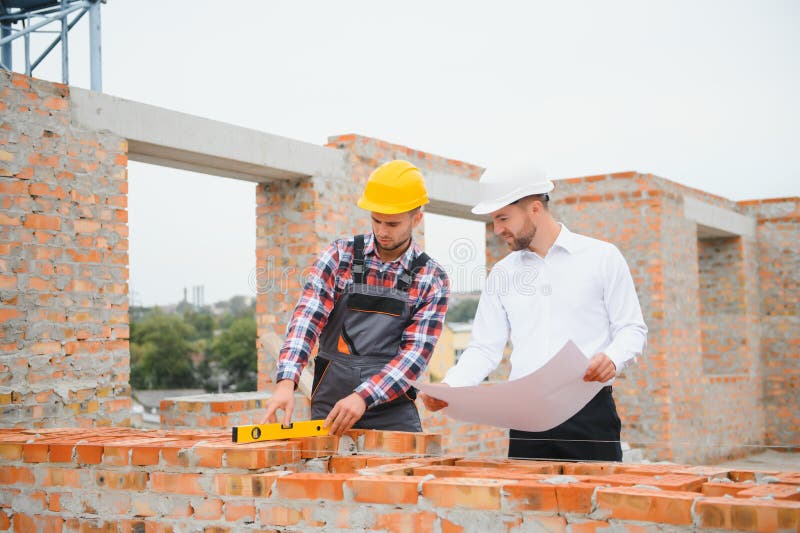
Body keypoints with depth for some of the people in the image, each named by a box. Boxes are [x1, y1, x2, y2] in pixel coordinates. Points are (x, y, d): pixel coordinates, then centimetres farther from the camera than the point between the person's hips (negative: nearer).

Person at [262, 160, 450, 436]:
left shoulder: (433, 279, 0)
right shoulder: (340, 255, 1)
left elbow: (416, 352, -8)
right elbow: (307, 318, -9)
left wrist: (364, 397, -21)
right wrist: (286, 381, -24)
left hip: (393, 413, 0)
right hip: (329, 407, 1)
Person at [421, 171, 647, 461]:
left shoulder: (602, 257, 2)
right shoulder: (502, 273, 13)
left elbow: (632, 328, 2)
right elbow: (485, 348, 10)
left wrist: (612, 358, -20)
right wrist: (448, 386, -7)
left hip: (589, 412, -3)